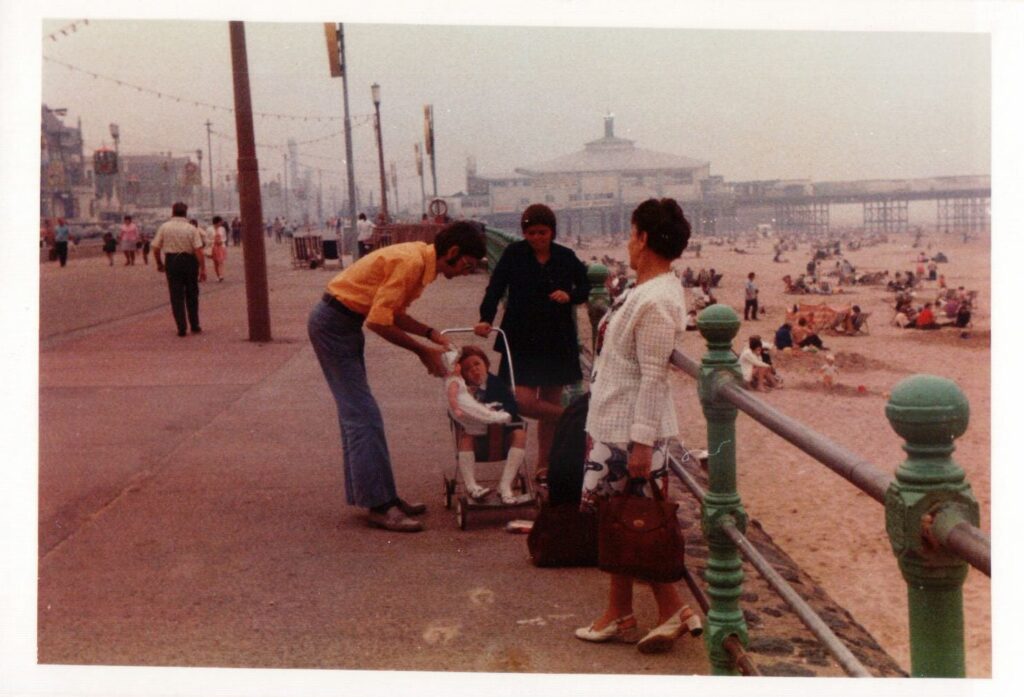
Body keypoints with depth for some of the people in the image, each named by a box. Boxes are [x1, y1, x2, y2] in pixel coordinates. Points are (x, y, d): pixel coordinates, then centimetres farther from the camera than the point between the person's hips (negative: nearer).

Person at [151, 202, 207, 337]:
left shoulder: (164, 227, -3)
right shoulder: (192, 229, -6)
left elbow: (156, 249, -1)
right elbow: (199, 250, -13)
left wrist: (159, 264, 14)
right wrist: (203, 269, -9)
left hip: (171, 261, 0)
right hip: (189, 261, 0)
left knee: (176, 296, 6)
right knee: (191, 295, 16)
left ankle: (181, 328, 1)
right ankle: (195, 326, 20)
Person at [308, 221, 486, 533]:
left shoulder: (420, 260, 7)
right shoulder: (410, 262, -23)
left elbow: (393, 312, 12)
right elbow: (379, 321, -23)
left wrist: (431, 334, 0)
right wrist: (422, 351, -13)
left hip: (342, 323, 10)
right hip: (333, 324, -10)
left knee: (356, 413, 13)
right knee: (364, 416, -10)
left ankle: (367, 493, 19)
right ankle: (379, 505, -8)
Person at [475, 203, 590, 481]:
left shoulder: (565, 257, 3)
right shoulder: (514, 253, -3)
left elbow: (585, 287, 13)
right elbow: (495, 288, -9)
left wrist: (570, 296, -9)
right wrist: (486, 320, -24)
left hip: (557, 341, 2)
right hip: (522, 341, -2)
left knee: (550, 401, 7)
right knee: (523, 401, -14)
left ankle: (544, 465, 20)